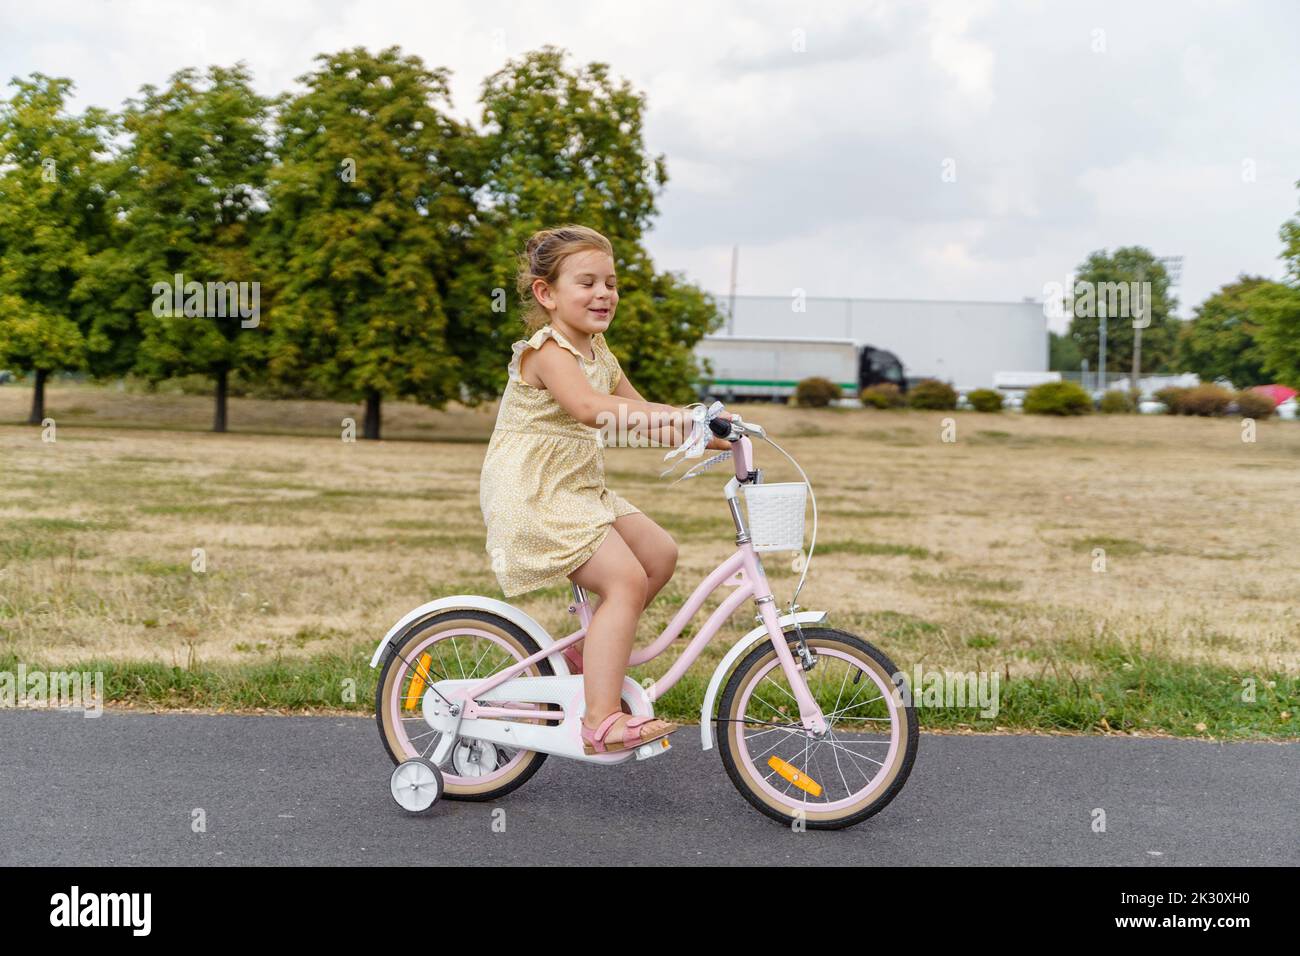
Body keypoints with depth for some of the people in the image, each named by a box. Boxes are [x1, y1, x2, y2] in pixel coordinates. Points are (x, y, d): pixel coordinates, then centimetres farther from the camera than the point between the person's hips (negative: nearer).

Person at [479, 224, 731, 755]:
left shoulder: (598, 353, 15)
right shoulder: (548, 351, -16)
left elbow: (639, 412, 20)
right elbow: (588, 406, -36)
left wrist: (708, 435, 9)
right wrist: (669, 415, -49)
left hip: (578, 491, 9)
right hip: (533, 497, -9)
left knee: (660, 553, 4)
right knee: (625, 579, -18)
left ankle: (588, 652, 16)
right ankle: (602, 720, -17)